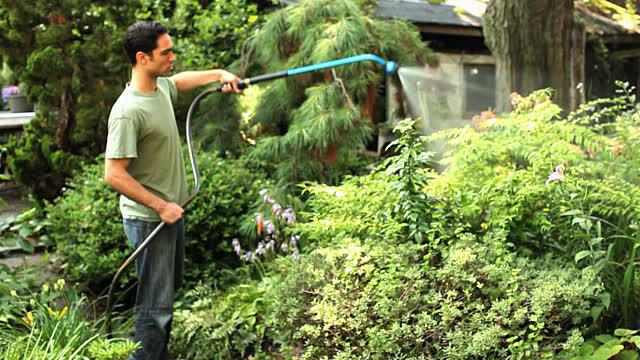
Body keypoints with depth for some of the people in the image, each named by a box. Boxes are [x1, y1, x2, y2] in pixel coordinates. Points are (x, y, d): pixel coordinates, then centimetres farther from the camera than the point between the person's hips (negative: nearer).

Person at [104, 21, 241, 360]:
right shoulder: (128, 111, -25)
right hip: (149, 220, -10)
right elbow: (114, 175, -26)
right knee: (154, 306, -4)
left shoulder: (161, 86, 2)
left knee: (167, 293, 21)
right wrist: (161, 206, -23)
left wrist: (219, 73, 22)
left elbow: (182, 79, 29)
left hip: (170, 212, 10)